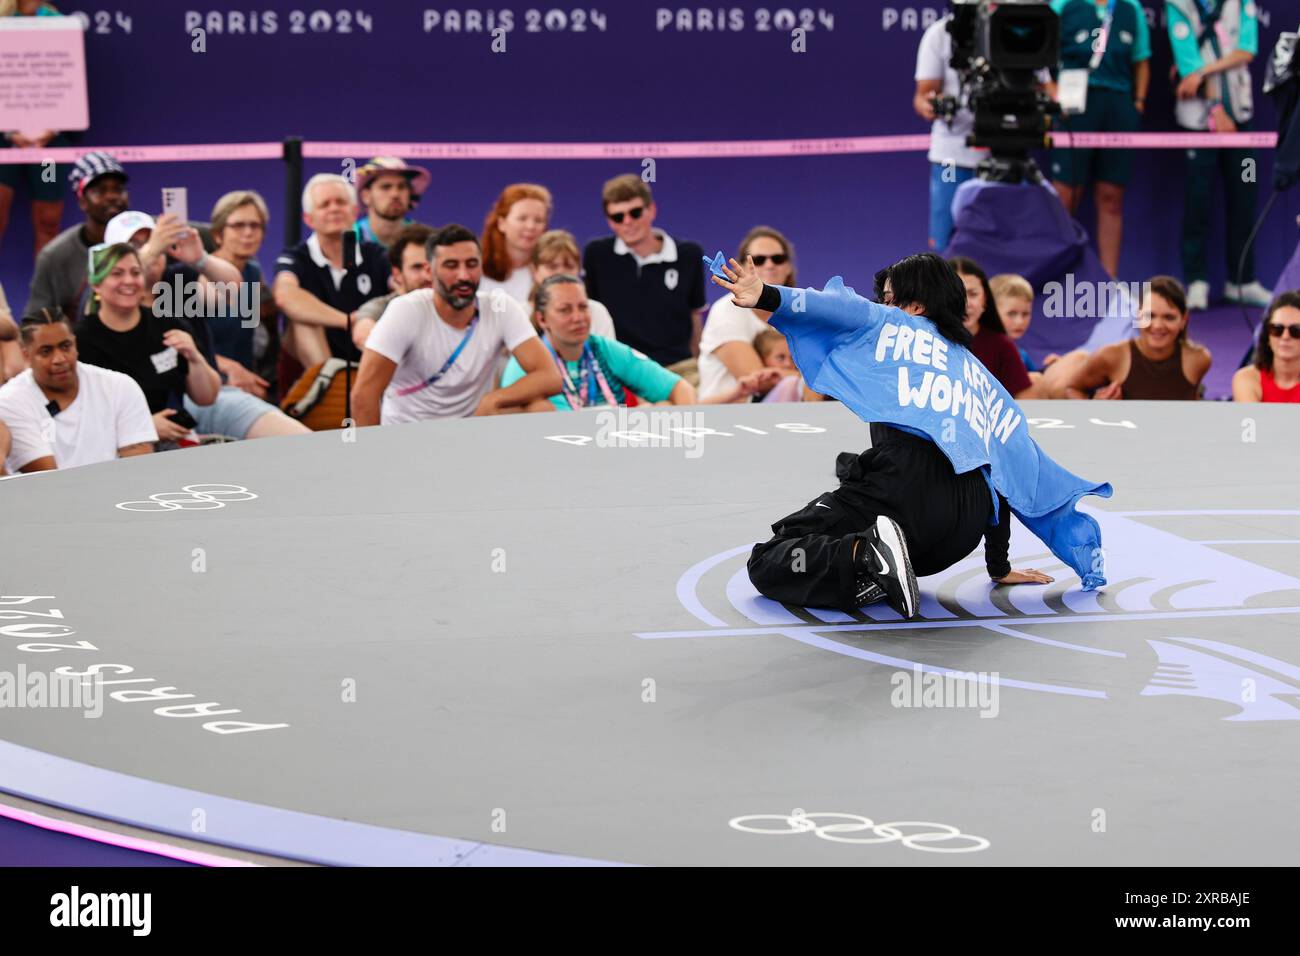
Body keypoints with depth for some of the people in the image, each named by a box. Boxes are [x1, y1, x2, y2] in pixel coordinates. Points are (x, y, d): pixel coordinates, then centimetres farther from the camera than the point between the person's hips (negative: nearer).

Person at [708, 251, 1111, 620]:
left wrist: (769, 297, -21)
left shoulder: (897, 328, 17)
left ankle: (865, 555, -29)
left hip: (903, 486, -6)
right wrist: (999, 567, 42)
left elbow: (849, 311, -5)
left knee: (768, 563, -3)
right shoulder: (981, 378, 33)